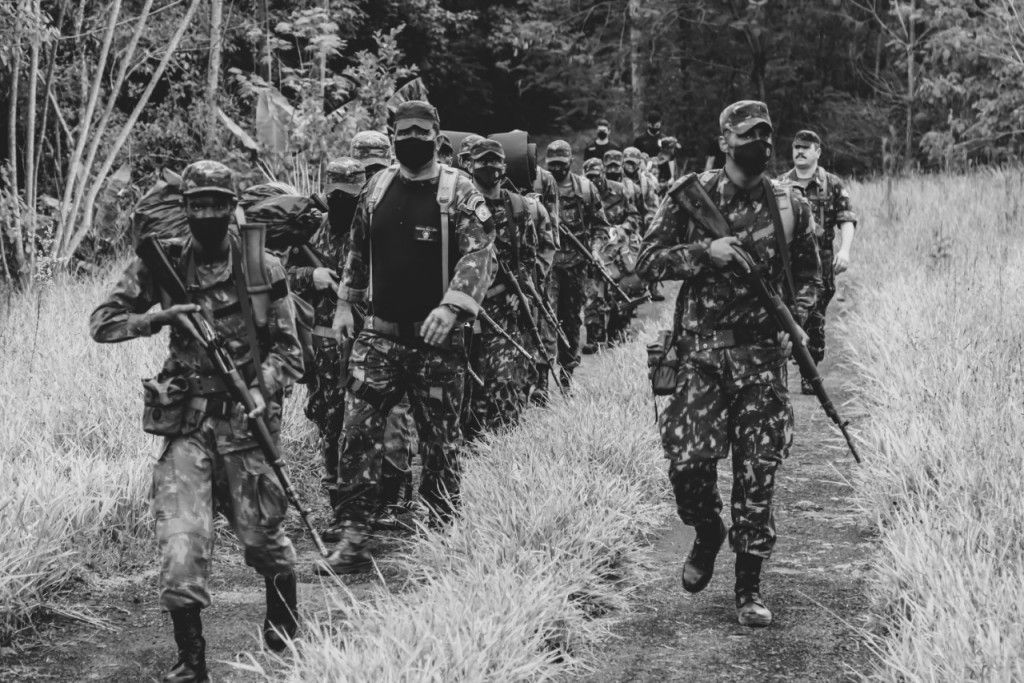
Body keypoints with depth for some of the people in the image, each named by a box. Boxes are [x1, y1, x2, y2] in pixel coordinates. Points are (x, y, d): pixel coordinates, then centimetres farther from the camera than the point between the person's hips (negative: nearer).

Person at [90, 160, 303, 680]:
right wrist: (159, 316, -13)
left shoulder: (264, 269, 1)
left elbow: (287, 349, 1)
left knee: (263, 535, 9)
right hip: (185, 422, 1)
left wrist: (263, 389, -18)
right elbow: (102, 323, 4)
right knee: (180, 545, -8)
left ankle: (284, 622, 40)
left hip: (244, 421, 0)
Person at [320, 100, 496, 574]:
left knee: (440, 441, 5)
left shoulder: (459, 192, -5)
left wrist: (451, 306, -27)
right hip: (379, 334, 4)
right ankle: (353, 540, 2)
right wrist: (345, 303, 15)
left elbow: (480, 253, -14)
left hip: (437, 339, -3)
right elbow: (357, 250, 20)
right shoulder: (377, 188, 9)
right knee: (358, 431, -4)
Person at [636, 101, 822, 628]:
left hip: (764, 353, 1)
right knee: (689, 457, -13)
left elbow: (808, 276, 15)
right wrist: (703, 251, -15)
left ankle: (749, 588, 13)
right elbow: (648, 260, 0)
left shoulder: (791, 205, 7)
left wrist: (796, 320, -4)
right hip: (703, 349, -1)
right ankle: (707, 533, 21)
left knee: (758, 472, 1)